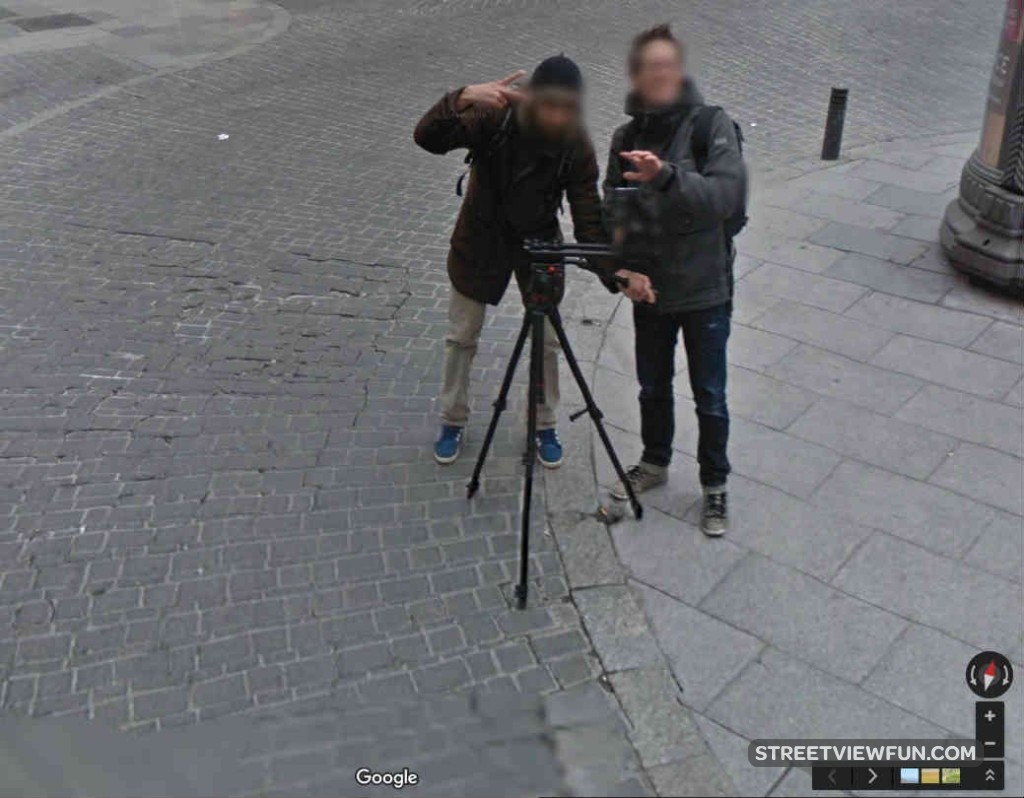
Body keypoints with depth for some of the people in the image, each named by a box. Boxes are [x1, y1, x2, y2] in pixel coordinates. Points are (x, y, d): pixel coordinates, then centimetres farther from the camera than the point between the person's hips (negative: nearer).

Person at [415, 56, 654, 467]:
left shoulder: (576, 144, -21)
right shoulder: (495, 117, -26)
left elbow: (588, 217, -21)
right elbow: (427, 137, -35)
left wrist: (617, 267, -36)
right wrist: (463, 99, -53)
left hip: (539, 241, 1)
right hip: (480, 239, -1)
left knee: (547, 339, 7)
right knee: (462, 337, 10)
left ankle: (544, 425, 29)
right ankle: (453, 421, 30)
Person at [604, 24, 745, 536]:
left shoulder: (711, 124, -11)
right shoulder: (626, 138, 2)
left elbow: (729, 194, -25)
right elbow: (612, 208, 6)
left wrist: (667, 176, -39)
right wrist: (621, 241, -16)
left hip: (704, 289, -4)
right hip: (649, 287, 4)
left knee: (710, 396, 8)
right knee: (653, 387, 19)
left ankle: (714, 485, 26)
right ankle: (654, 462, 42)